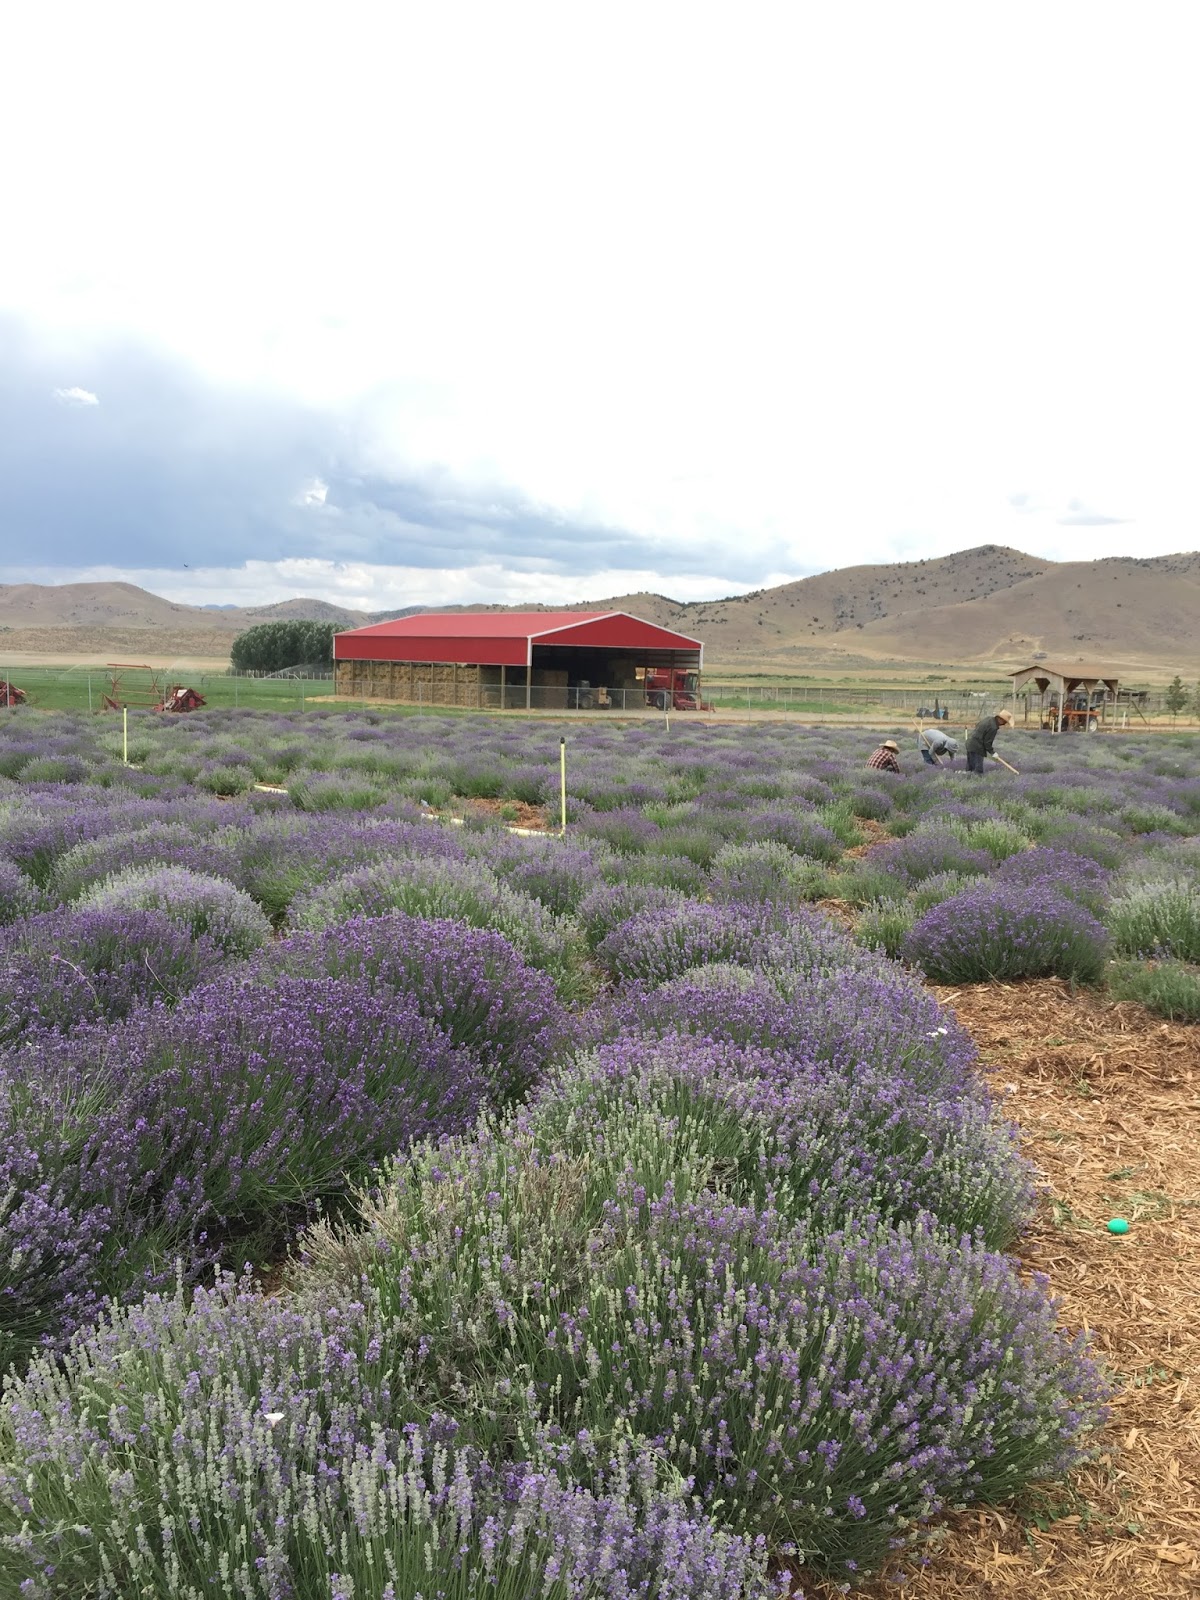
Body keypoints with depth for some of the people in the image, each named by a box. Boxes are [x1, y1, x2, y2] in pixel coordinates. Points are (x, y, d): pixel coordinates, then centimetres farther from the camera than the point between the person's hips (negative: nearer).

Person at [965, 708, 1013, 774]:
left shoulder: (988, 719, 5)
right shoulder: (993, 728, -23)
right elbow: (987, 742, -18)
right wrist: (992, 752, -3)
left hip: (970, 744, 10)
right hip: (977, 748, -10)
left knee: (970, 767, 18)